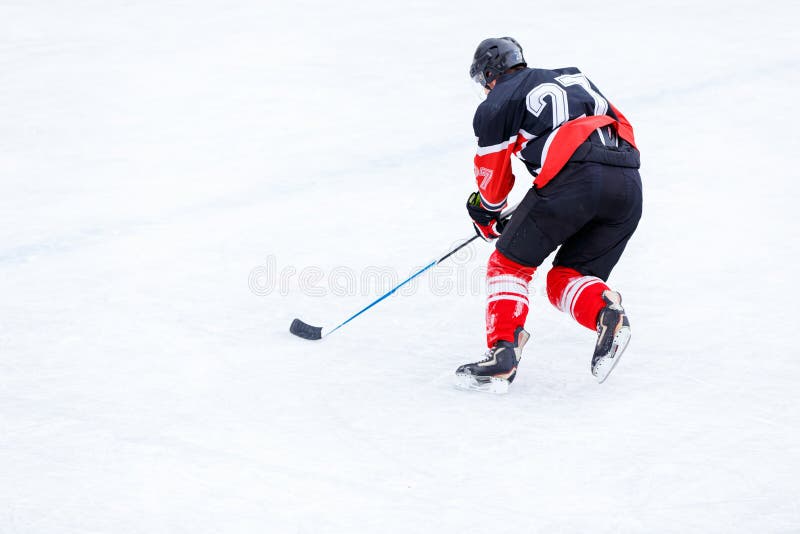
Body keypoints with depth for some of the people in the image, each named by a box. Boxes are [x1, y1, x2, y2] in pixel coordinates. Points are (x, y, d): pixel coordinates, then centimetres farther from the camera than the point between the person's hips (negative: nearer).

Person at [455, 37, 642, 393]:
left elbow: (494, 178, 17)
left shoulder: (496, 105, 13)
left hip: (572, 177, -6)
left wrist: (486, 216, 36)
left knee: (510, 264, 10)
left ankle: (503, 354, -4)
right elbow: (620, 126, 29)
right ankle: (606, 312, -13)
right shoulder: (573, 77, 31)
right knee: (565, 280, 16)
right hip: (628, 184, 6)